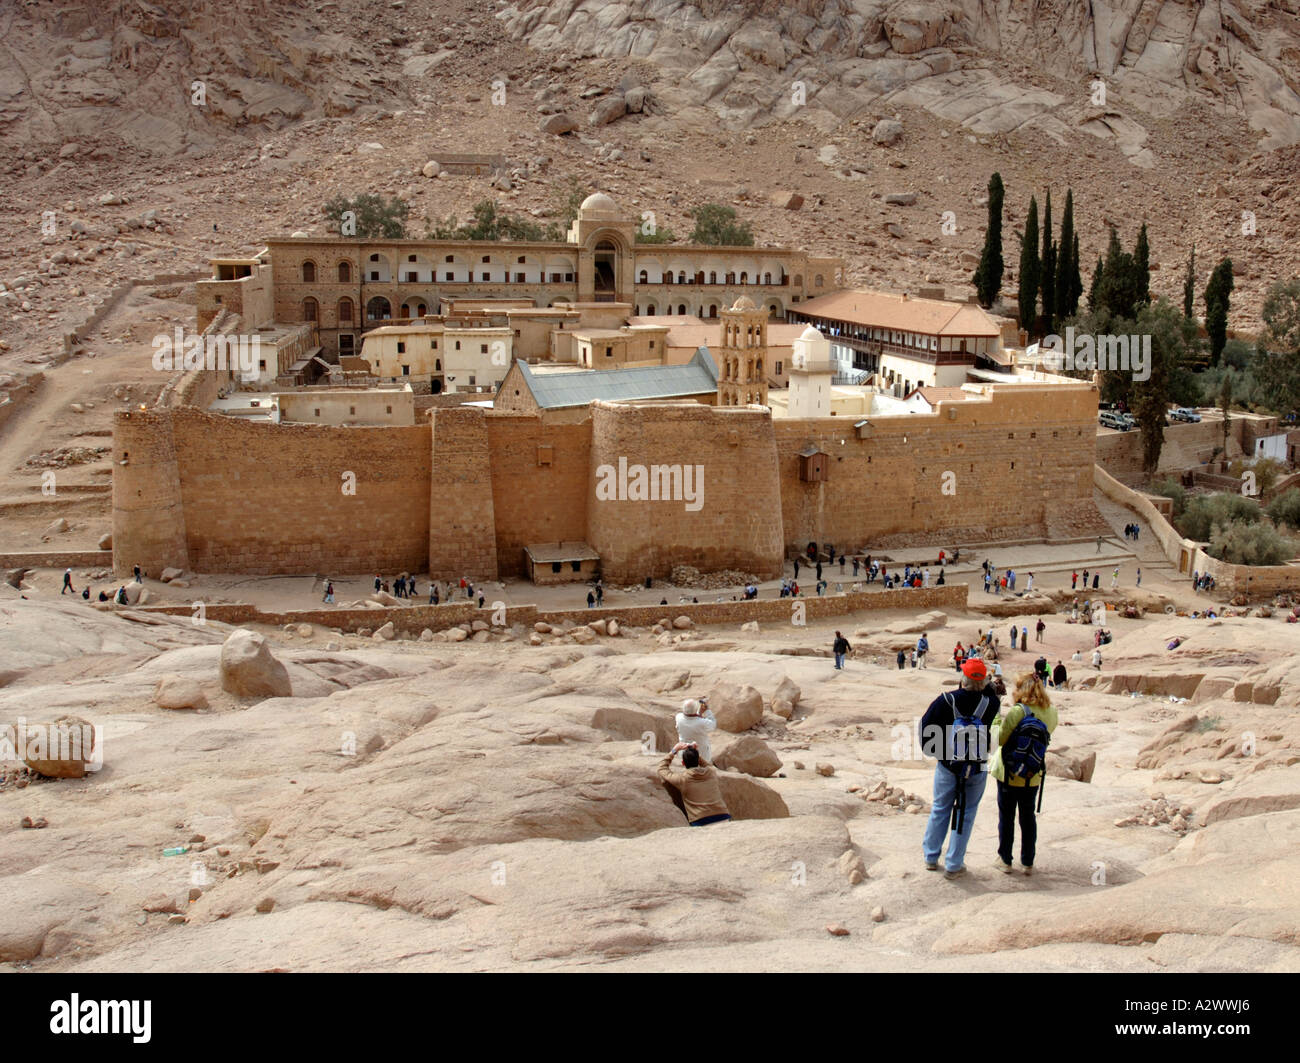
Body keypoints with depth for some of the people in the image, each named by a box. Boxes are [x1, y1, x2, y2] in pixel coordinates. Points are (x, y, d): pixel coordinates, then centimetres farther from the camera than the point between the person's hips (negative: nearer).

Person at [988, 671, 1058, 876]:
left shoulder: (1016, 711, -19)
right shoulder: (1051, 713, -5)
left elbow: (1000, 739, -15)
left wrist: (996, 721, 1)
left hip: (1007, 774, -4)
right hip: (1033, 775, 4)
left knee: (1006, 816, 10)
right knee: (1028, 816, 16)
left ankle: (1005, 860, 17)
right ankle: (1027, 862, 20)